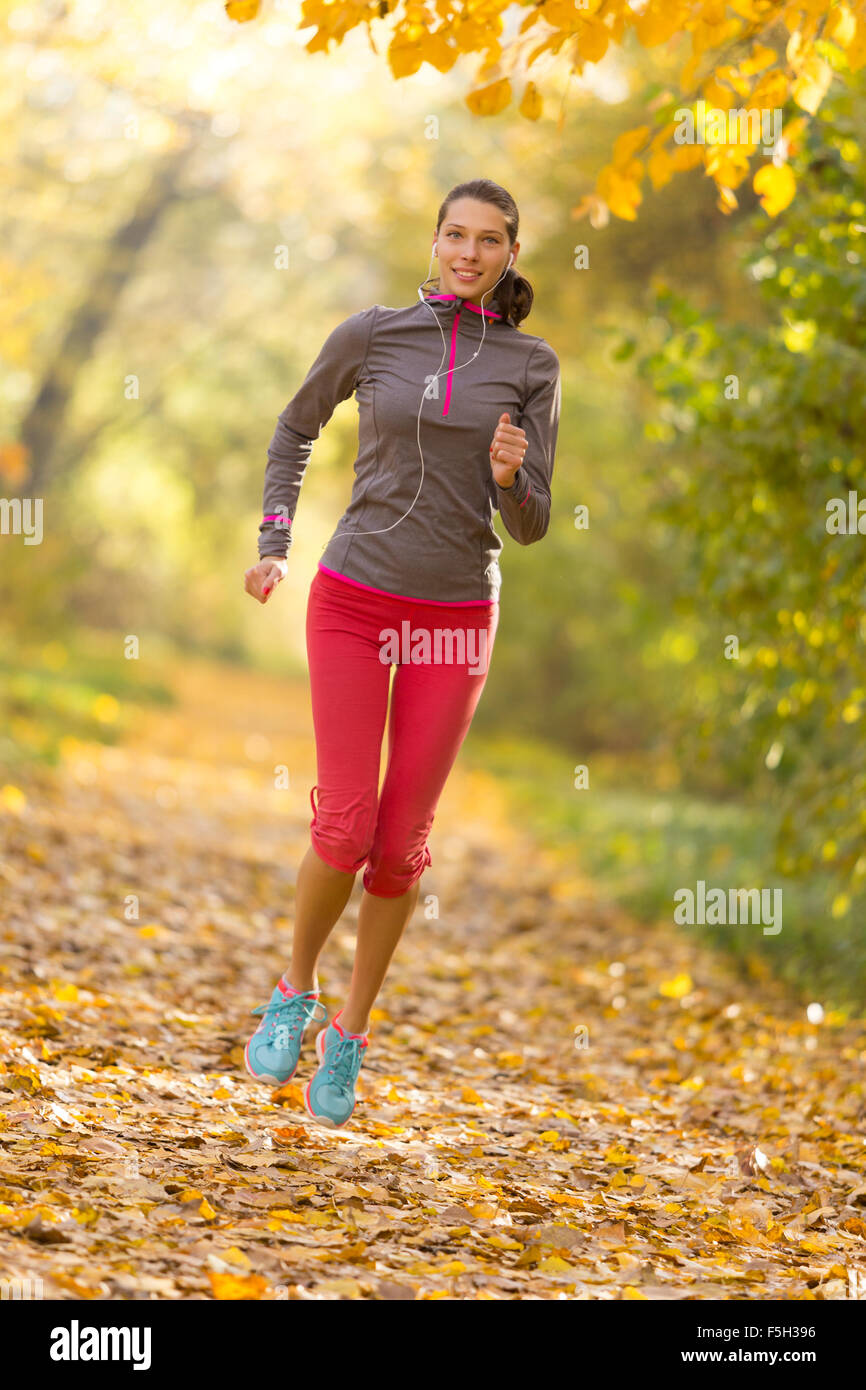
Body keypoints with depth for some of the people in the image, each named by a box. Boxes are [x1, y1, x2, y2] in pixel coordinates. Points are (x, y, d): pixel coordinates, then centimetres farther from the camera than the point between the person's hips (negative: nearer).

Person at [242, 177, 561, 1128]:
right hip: (353, 600, -1)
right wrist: (273, 544, 9)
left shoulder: (531, 365, 0)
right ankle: (294, 993, 20)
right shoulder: (371, 334, -2)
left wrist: (510, 478, -23)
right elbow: (297, 427, 16)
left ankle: (350, 1033, 23)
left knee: (402, 839, 4)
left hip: (453, 619, 1)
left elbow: (529, 526, -1)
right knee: (344, 828, -8)